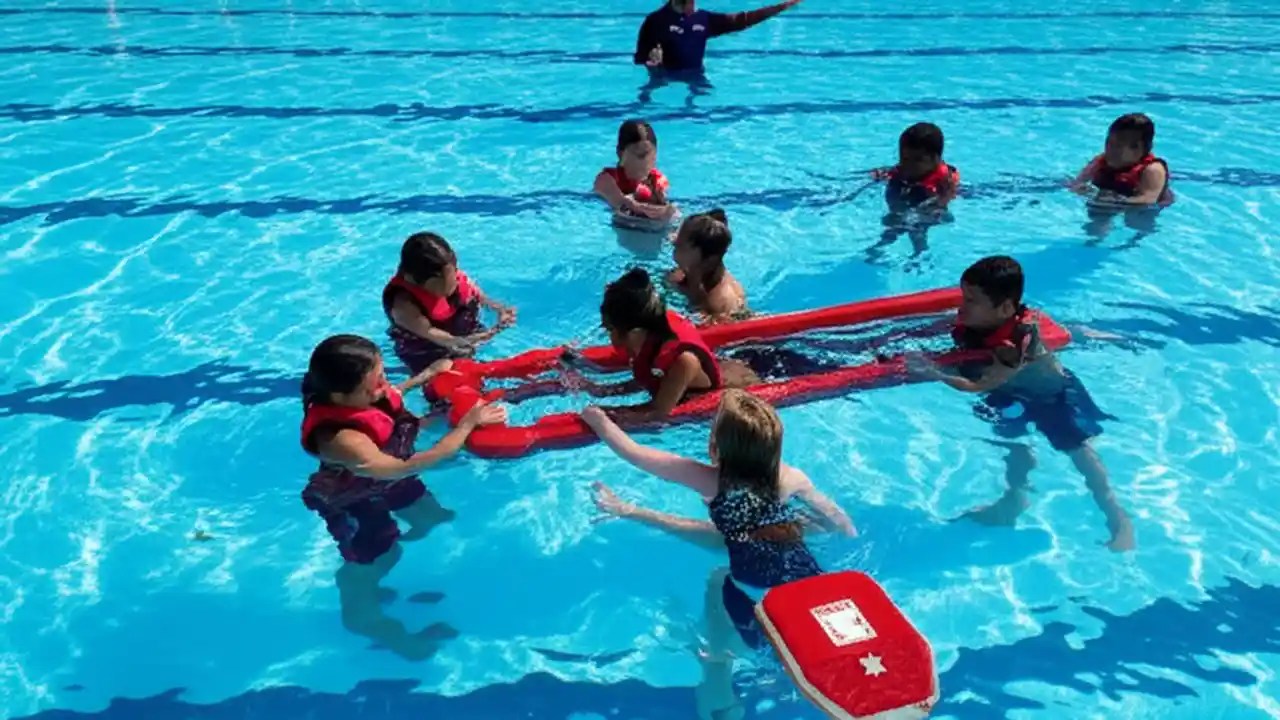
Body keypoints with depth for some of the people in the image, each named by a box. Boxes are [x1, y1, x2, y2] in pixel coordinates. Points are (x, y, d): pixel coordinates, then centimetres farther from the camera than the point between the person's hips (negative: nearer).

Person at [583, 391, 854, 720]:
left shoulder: (711, 481, -9)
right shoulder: (791, 478, -3)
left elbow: (633, 453, 2)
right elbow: (847, 529, 8)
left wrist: (597, 419, 18)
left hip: (755, 622, -3)